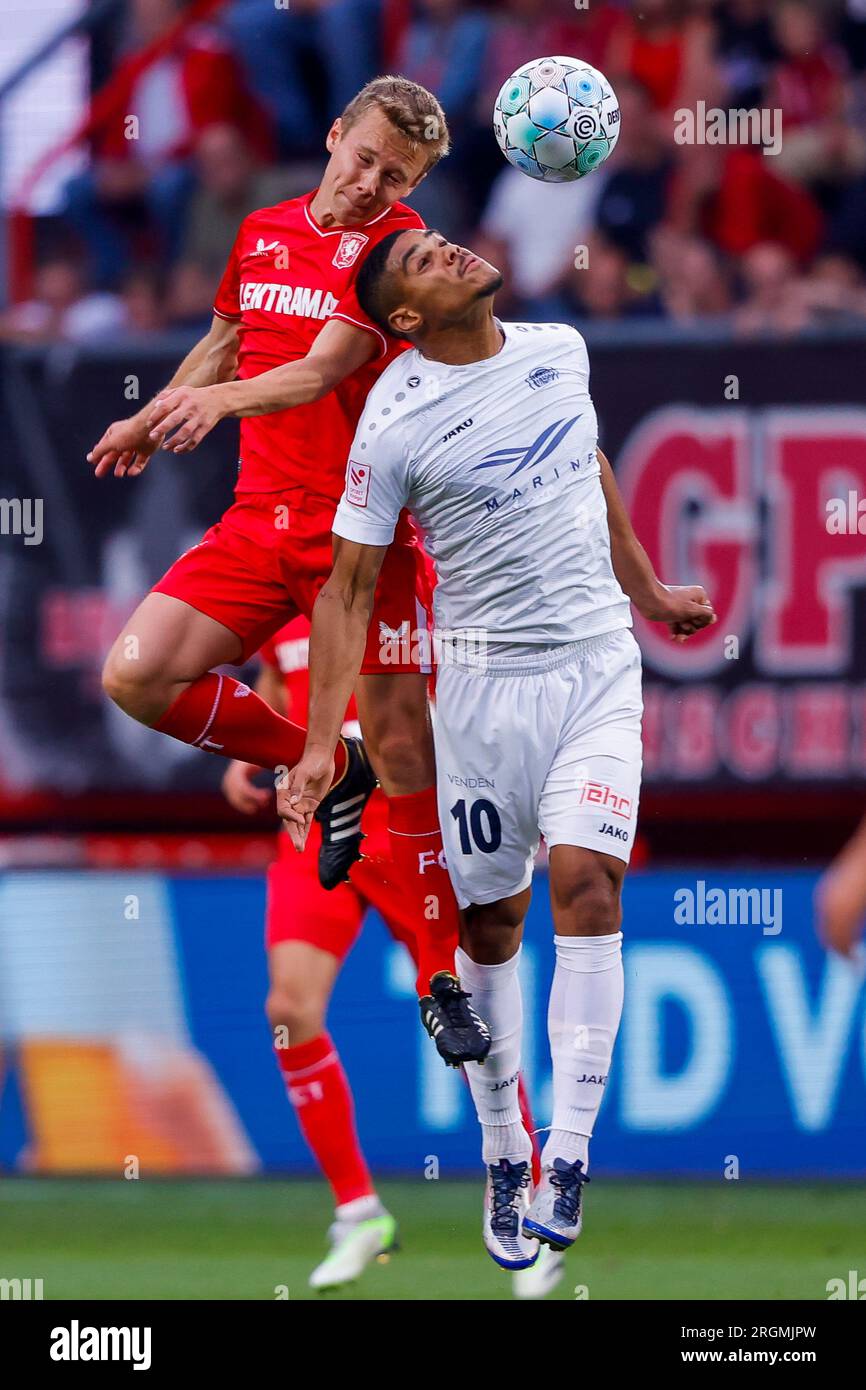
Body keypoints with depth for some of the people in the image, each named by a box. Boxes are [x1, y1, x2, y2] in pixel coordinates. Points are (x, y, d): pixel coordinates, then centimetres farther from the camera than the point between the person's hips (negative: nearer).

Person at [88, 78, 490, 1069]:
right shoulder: (262, 232, 10)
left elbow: (323, 370, -23)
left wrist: (226, 397, -39)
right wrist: (152, 418, 39)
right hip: (261, 518, 6)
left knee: (404, 754, -7)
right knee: (136, 675, -11)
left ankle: (441, 981, 5)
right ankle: (327, 771, 10)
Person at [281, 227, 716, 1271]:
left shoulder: (560, 351, 4)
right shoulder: (395, 422, -10)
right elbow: (348, 589, -7)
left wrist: (648, 591, 29)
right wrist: (320, 745, -12)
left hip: (599, 665, 2)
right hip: (485, 679, -2)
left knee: (586, 881, -15)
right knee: (490, 924, 3)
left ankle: (568, 1156, -17)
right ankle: (501, 1162, 16)